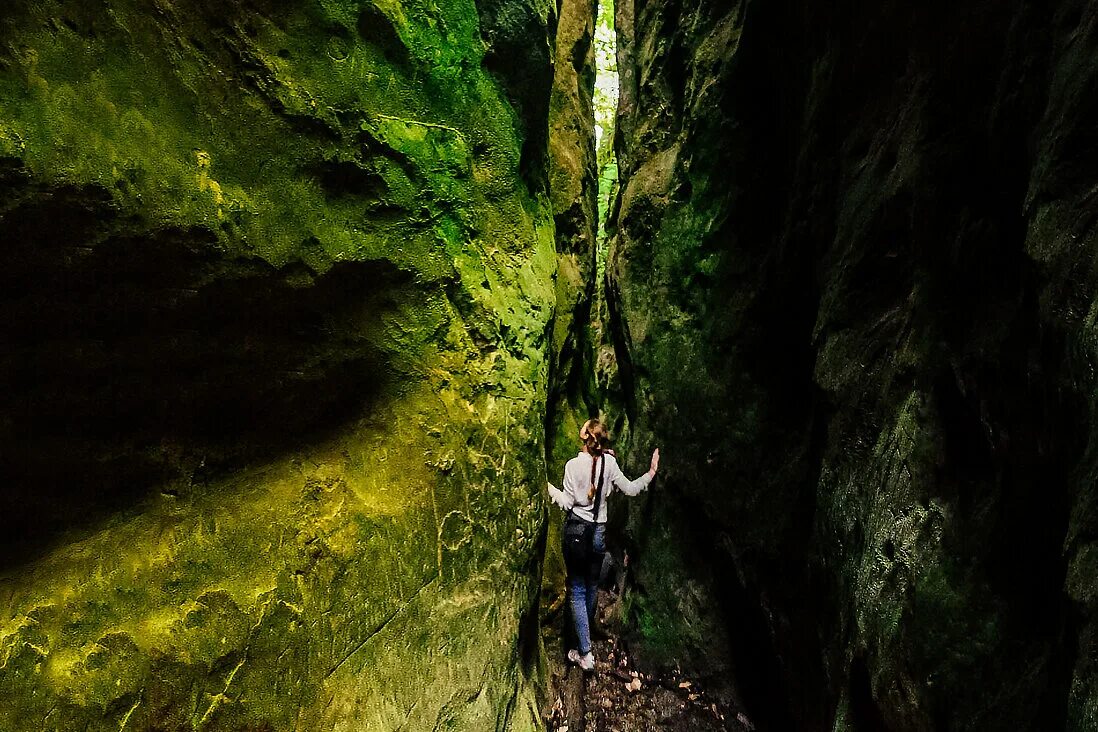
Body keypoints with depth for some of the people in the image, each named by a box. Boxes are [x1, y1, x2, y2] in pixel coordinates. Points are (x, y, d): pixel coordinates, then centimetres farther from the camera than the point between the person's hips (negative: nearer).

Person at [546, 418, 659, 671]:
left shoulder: (573, 465, -13)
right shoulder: (609, 462, -7)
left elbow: (567, 503, -12)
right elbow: (630, 489, 1)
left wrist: (548, 486, -2)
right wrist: (651, 474, 13)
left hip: (575, 531, -3)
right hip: (599, 533, 3)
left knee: (577, 591, 4)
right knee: (592, 588, 20)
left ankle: (585, 653, 2)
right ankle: (586, 636, 42)